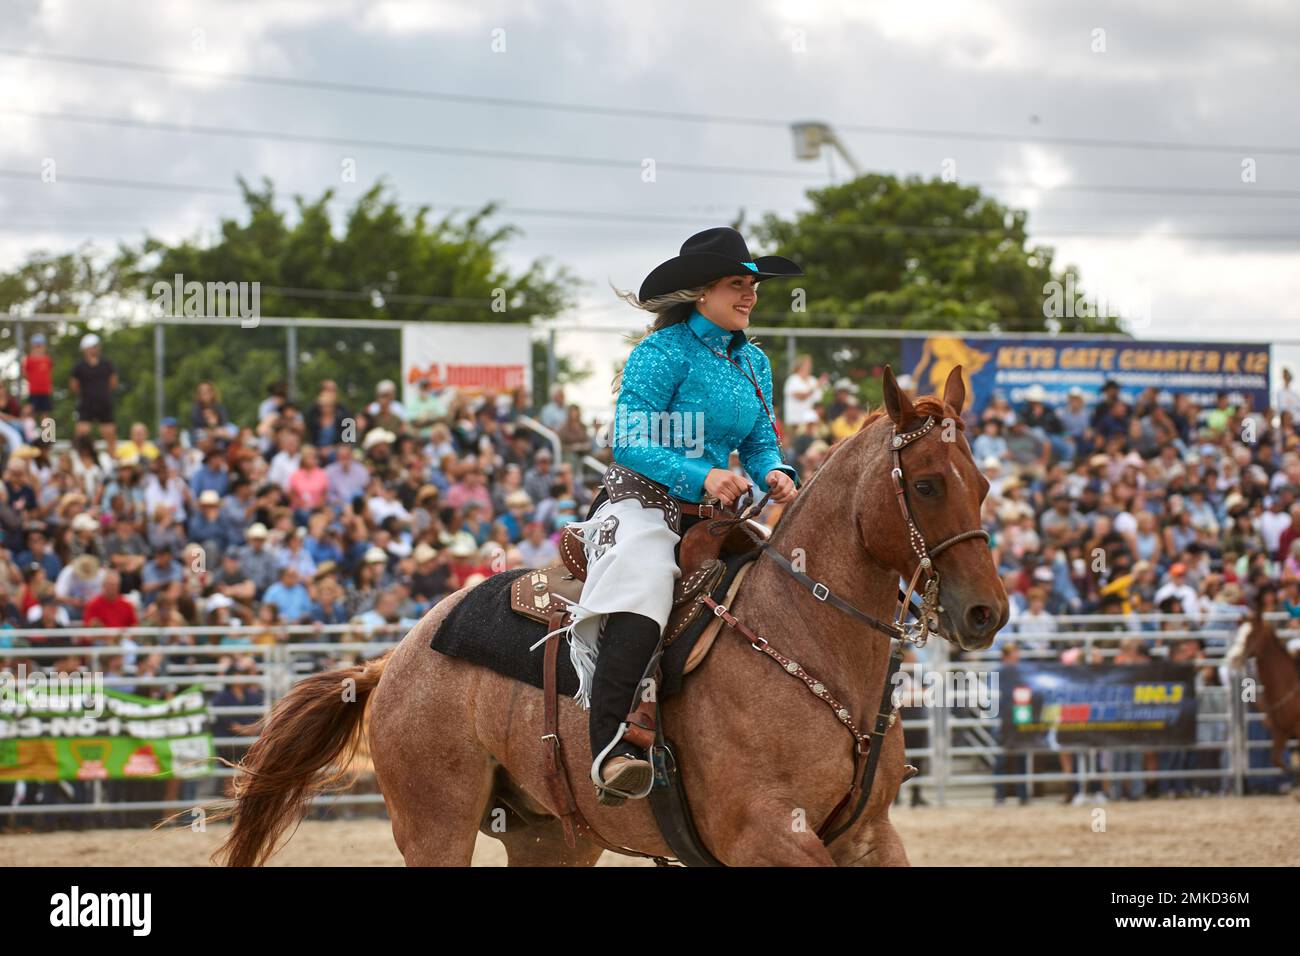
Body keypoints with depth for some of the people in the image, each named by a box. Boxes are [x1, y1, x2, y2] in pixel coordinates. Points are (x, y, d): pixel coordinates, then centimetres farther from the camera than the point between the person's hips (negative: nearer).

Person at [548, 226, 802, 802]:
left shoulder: (753, 362, 16)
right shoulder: (663, 352, -7)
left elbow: (760, 445, 16)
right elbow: (629, 444, -14)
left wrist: (775, 474, -8)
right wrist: (700, 476, -26)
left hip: (711, 517, 8)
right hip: (642, 503, -8)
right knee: (639, 605, -34)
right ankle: (610, 750, -45)